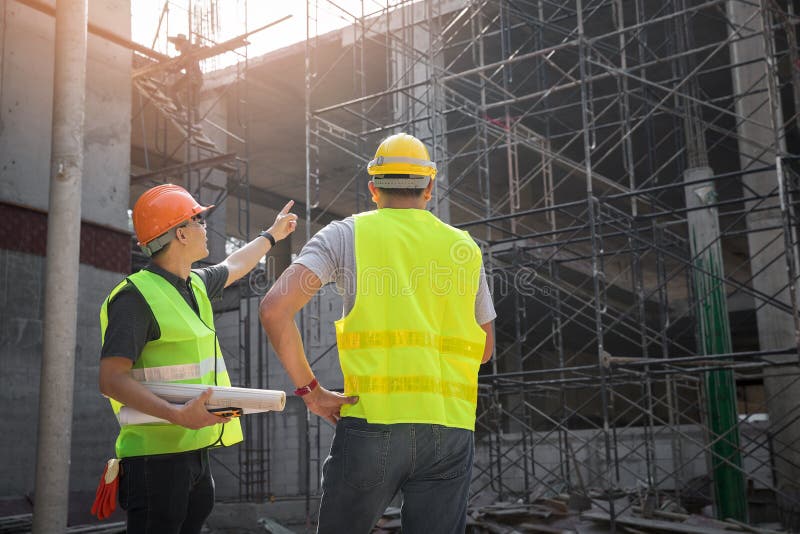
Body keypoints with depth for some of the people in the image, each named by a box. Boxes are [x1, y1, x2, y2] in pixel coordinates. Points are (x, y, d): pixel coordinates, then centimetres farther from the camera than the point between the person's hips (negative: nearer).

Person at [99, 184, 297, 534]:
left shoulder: (196, 284, 14)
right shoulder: (136, 296, -14)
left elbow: (233, 267, 37)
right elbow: (111, 379, -20)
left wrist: (272, 235, 51)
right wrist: (178, 415, -30)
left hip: (194, 450, 9)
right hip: (157, 455, -9)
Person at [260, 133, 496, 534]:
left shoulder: (347, 234, 4)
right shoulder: (464, 247, 12)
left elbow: (275, 309, -7)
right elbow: (485, 349, 20)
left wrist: (310, 390, 0)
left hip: (373, 421, -2)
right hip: (451, 428, 2)